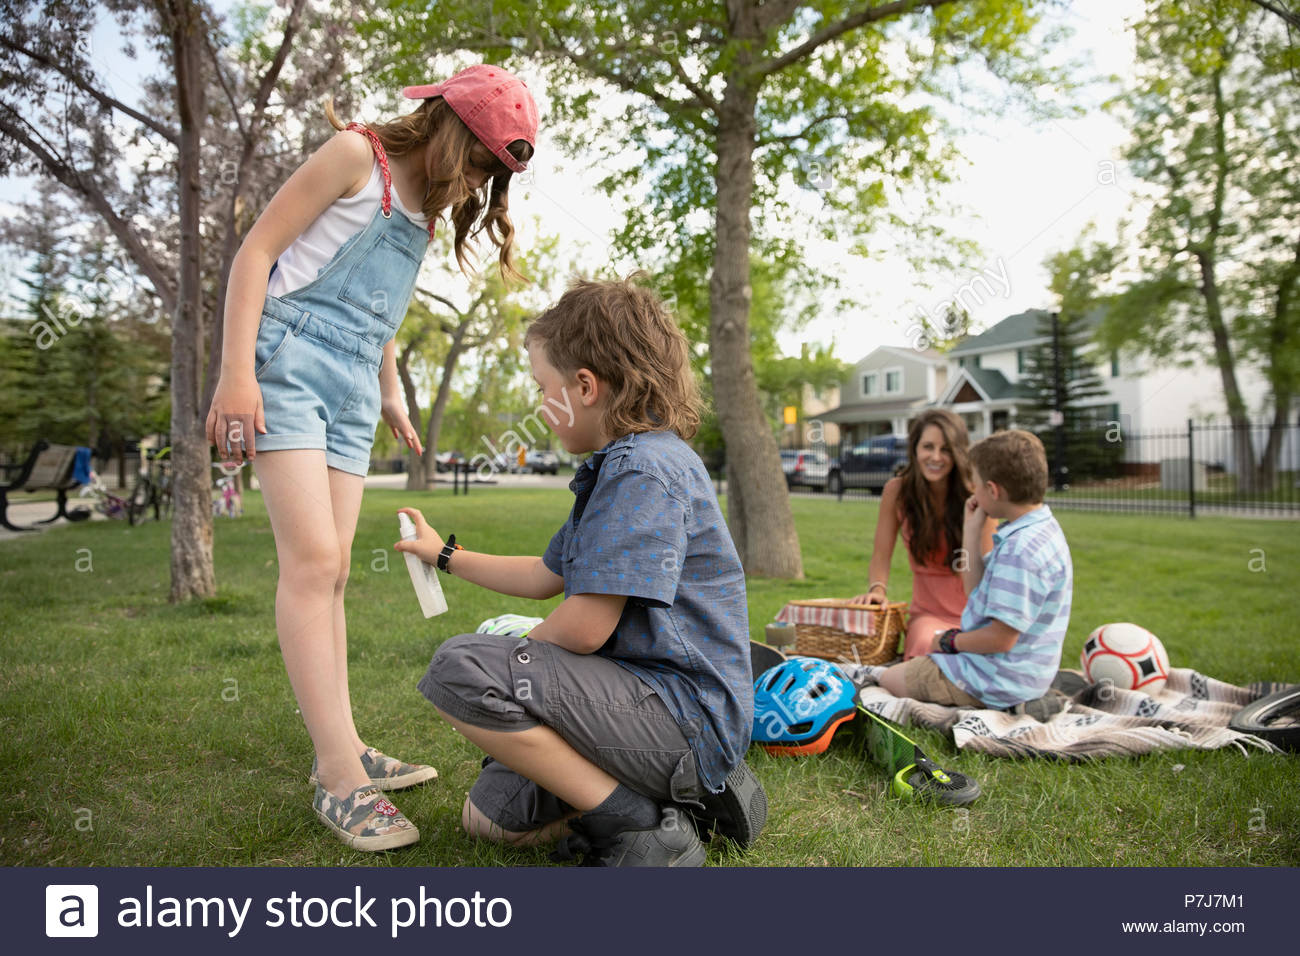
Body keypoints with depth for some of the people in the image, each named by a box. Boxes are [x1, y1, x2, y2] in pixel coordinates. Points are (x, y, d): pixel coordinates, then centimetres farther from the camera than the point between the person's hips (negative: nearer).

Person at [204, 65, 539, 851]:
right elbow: (257, 250, -8)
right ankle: (340, 775, -17)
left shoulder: (429, 209, 20)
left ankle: (340, 750, 12)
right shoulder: (360, 154, -2)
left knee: (333, 570, 6)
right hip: (290, 359, -8)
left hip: (354, 388, 8)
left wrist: (391, 394, 22)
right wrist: (237, 371, -17)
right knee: (312, 557, -17)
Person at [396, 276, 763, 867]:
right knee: (490, 814, 15)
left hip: (688, 718, -11)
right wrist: (447, 556, 33)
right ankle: (687, 789, 11)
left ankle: (636, 826, -13)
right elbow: (548, 577, 26)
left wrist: (512, 661, -2)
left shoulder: (643, 469, -20)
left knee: (459, 669, -23)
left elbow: (585, 628, -23)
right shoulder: (613, 467, 15)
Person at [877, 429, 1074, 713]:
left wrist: (951, 641, -10)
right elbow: (979, 588, 11)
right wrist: (971, 531, 5)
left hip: (998, 680, -10)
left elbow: (1001, 638, -27)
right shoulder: (1040, 530, 6)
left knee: (888, 681, 1)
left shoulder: (1020, 550, -28)